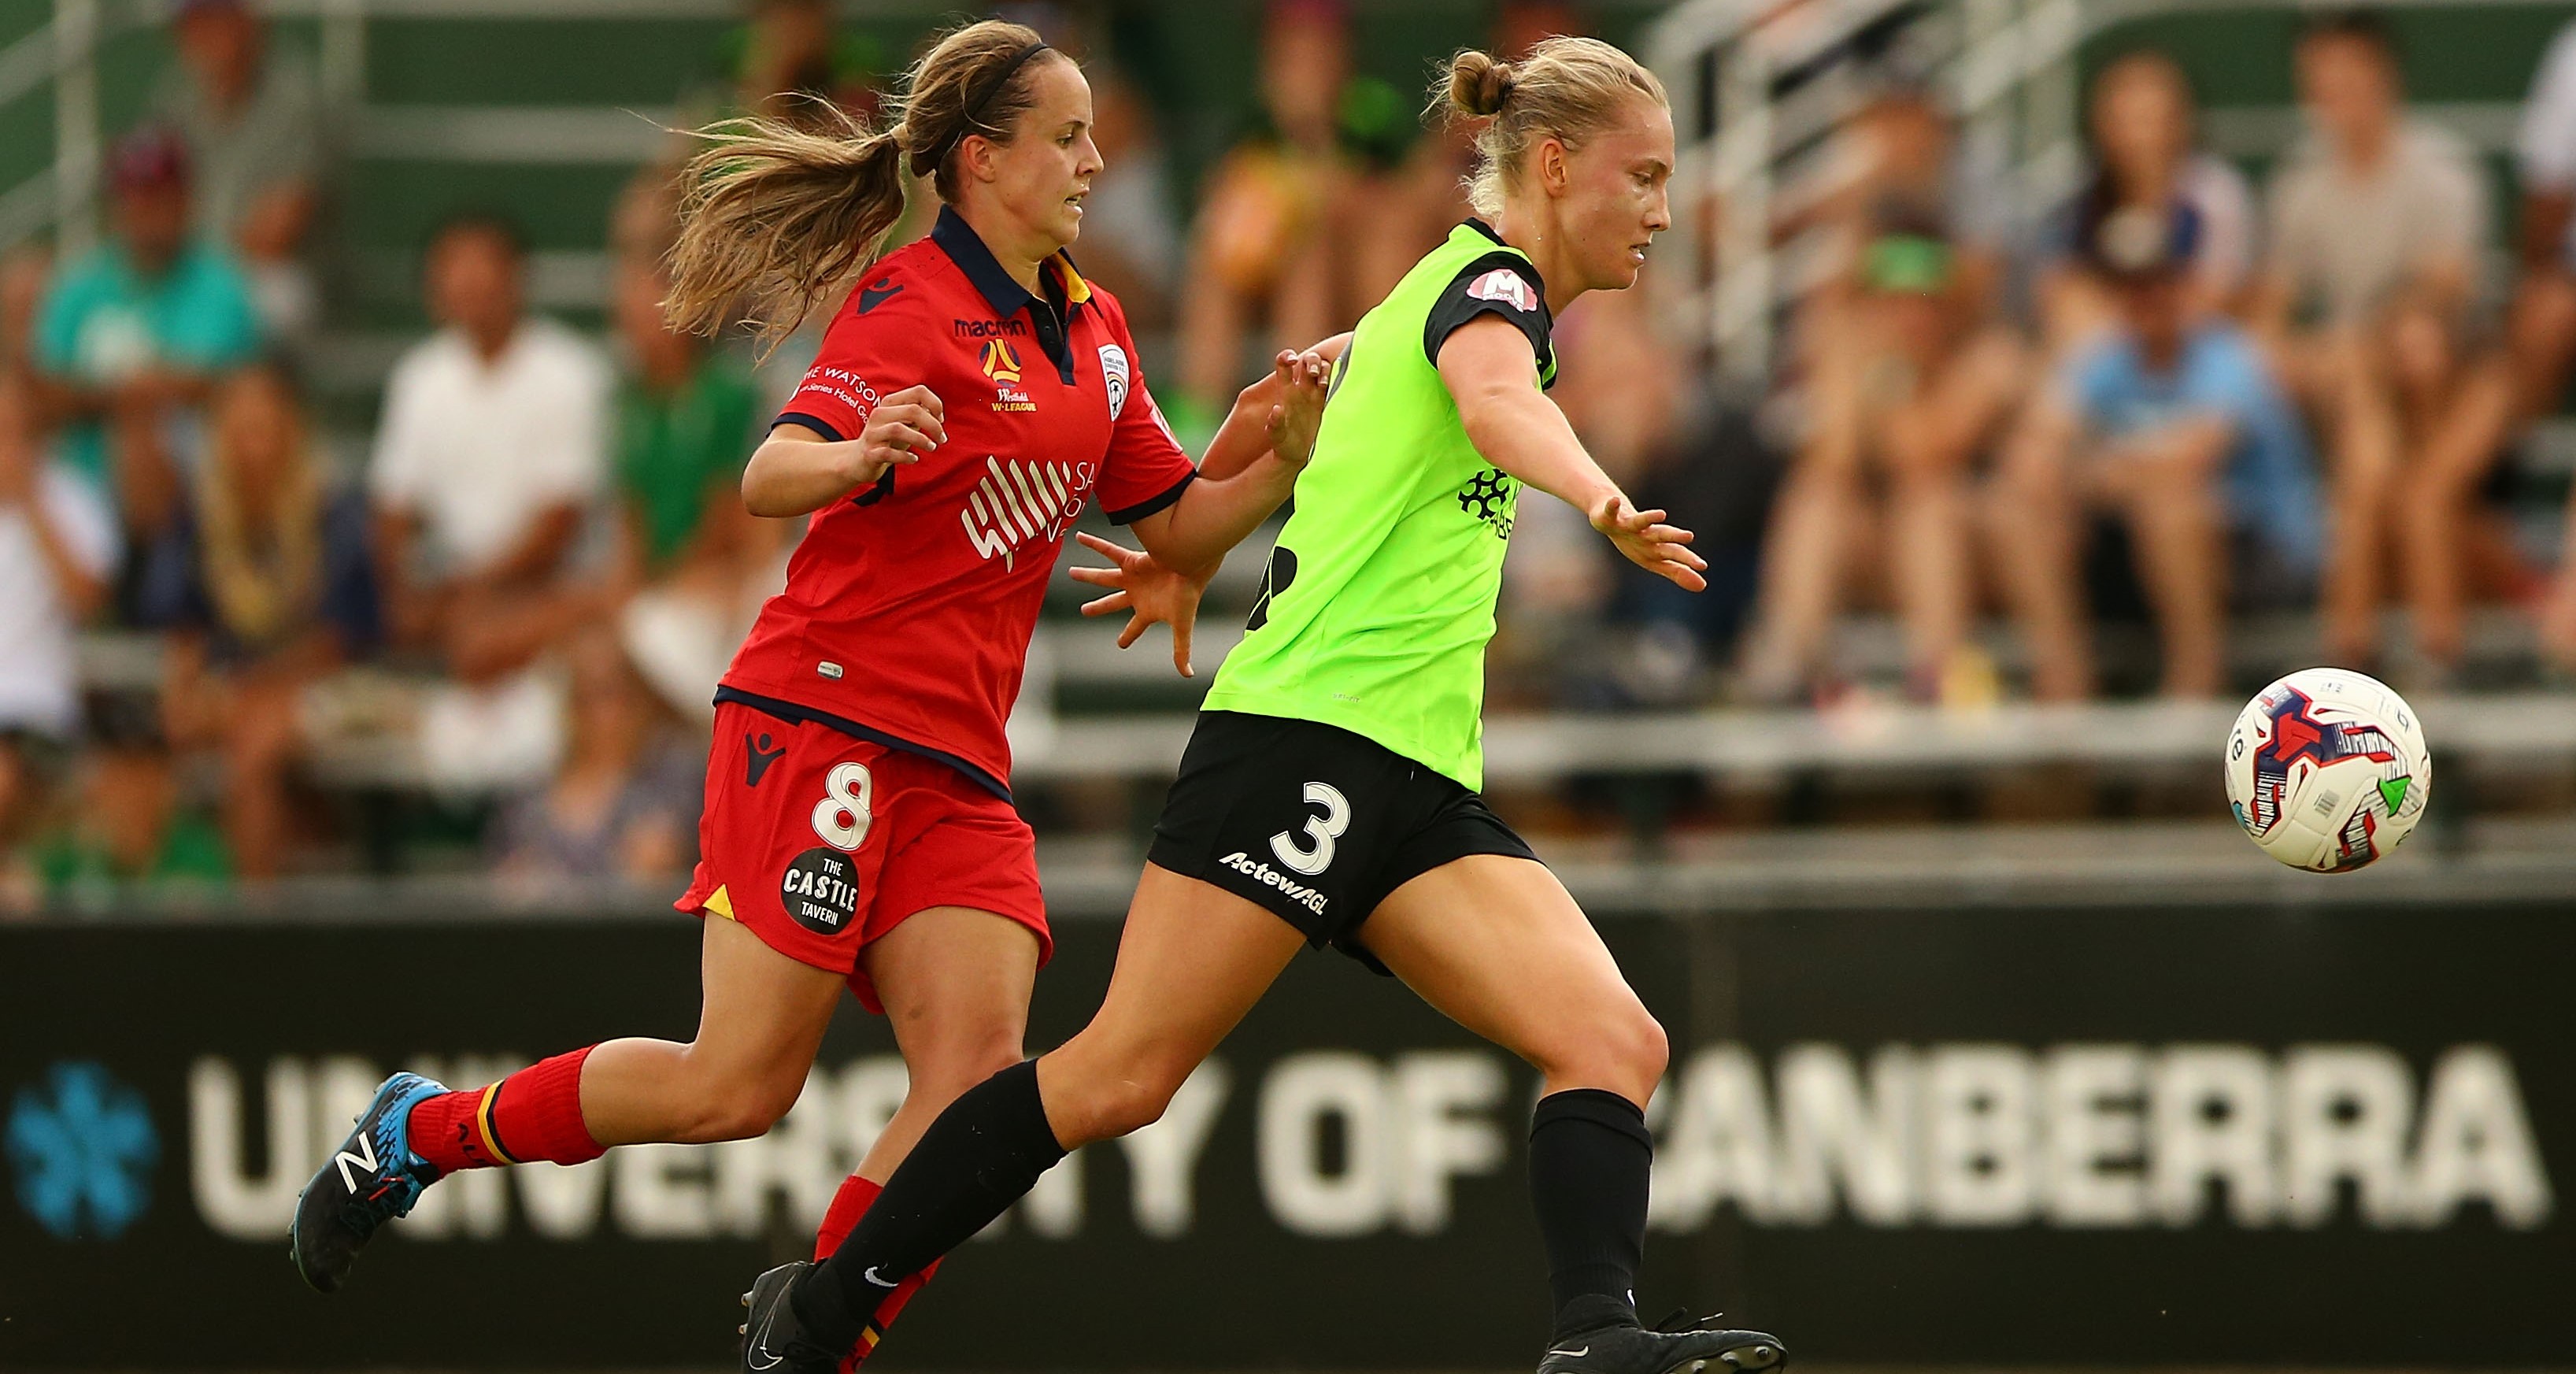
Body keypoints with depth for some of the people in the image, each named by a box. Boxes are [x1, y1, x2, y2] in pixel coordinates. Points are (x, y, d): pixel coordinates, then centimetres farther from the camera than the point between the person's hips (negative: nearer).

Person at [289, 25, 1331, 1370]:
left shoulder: (1092, 329, 15)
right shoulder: (914, 302, -9)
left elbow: (1178, 532, 21)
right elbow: (770, 476, -22)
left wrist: (1280, 457, 2)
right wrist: (862, 454, -43)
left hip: (956, 766, 7)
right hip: (824, 718, -7)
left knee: (977, 1074, -13)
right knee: (736, 1087, -9)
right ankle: (425, 1130, 11)